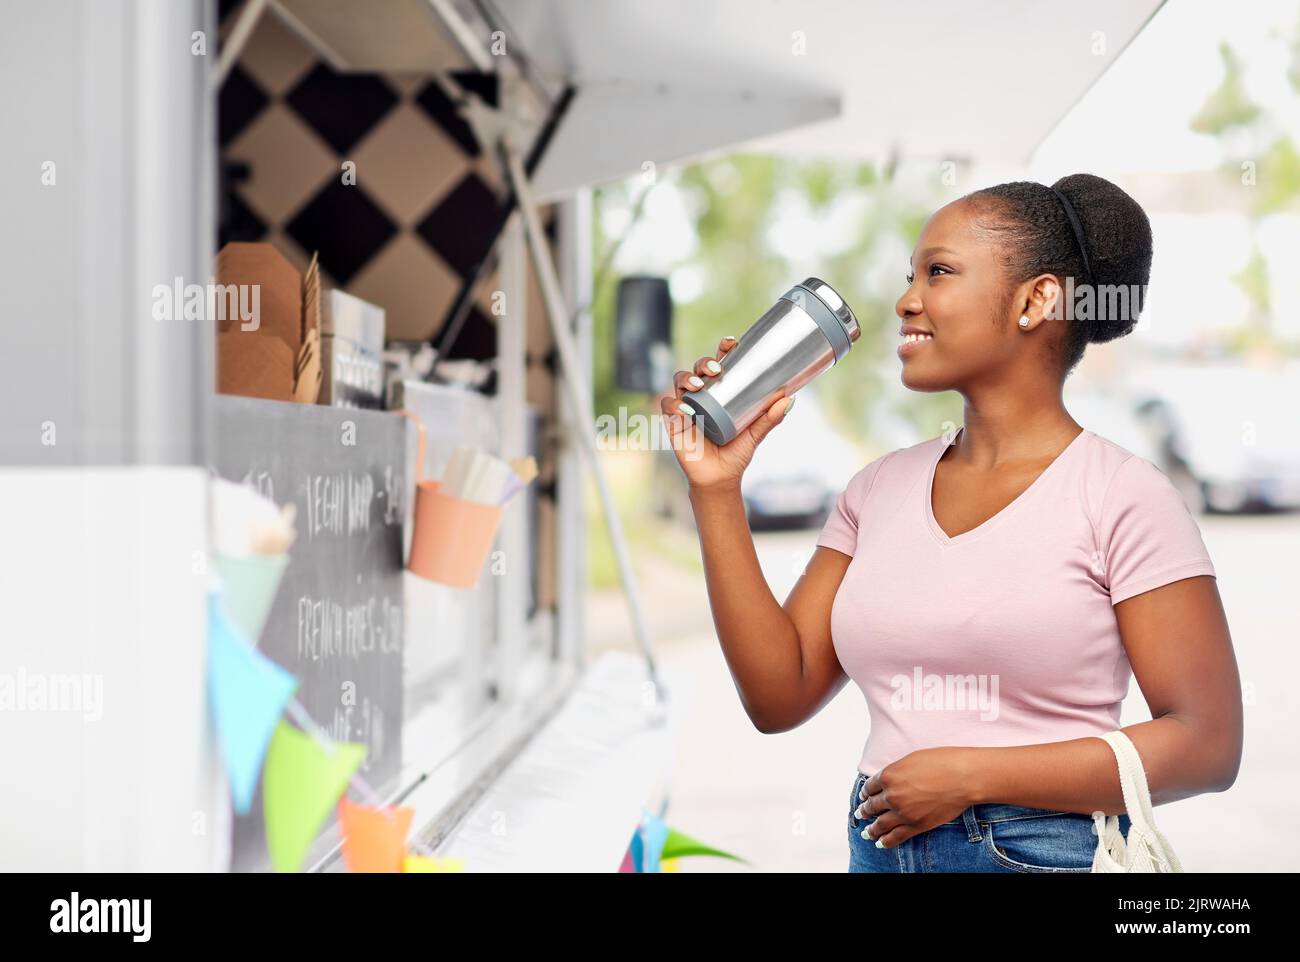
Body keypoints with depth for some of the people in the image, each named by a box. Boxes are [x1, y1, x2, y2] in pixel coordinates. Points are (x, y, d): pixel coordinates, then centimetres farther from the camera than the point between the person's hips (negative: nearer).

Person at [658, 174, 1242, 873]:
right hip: (879, 848, 5)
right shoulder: (880, 488, 4)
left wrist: (971, 775, -17)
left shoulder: (1122, 496, -11)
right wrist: (716, 493, -4)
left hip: (1046, 854, -5)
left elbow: (1207, 746, -14)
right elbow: (780, 697, 1)